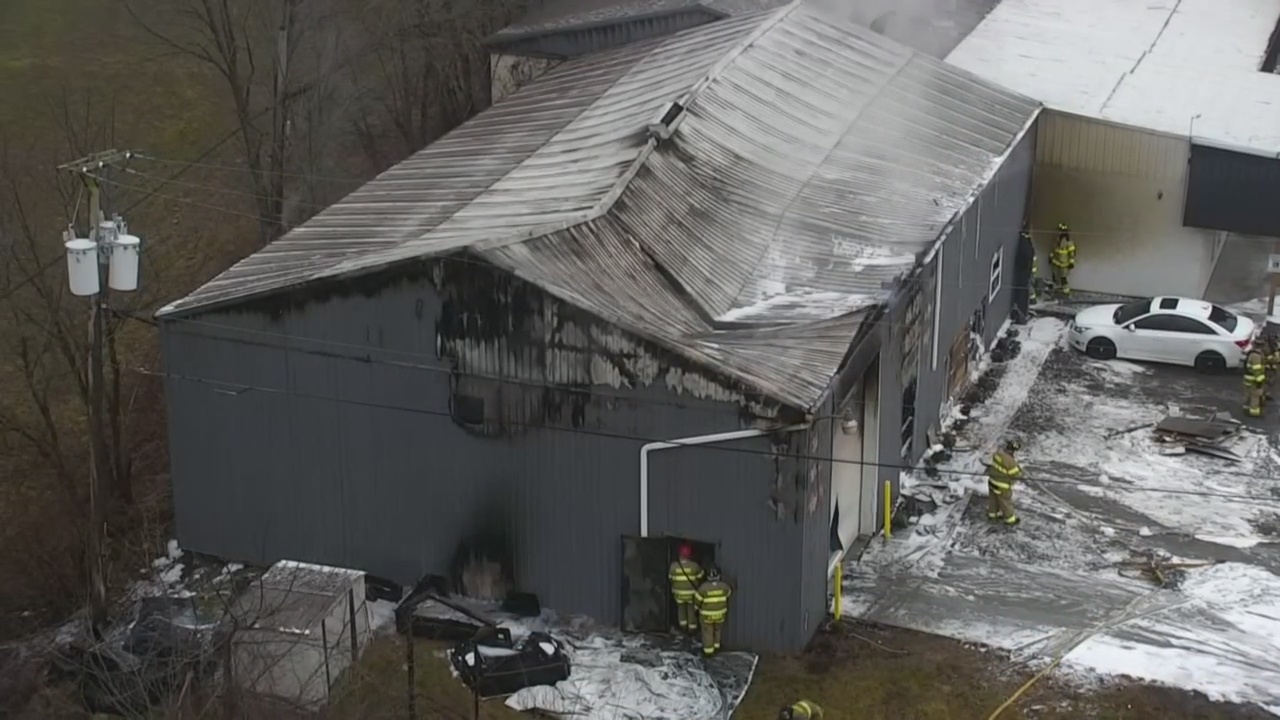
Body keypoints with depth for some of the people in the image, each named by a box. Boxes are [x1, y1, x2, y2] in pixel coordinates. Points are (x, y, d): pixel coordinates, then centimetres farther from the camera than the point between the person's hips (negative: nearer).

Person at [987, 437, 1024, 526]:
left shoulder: (999, 452, -14)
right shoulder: (1010, 462, -37)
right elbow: (1017, 475, -22)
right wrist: (1018, 467, -5)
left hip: (992, 481, 7)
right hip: (1002, 487, -7)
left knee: (993, 499, 28)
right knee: (1006, 502, 18)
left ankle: (992, 515, 50)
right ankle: (1010, 519, 40)